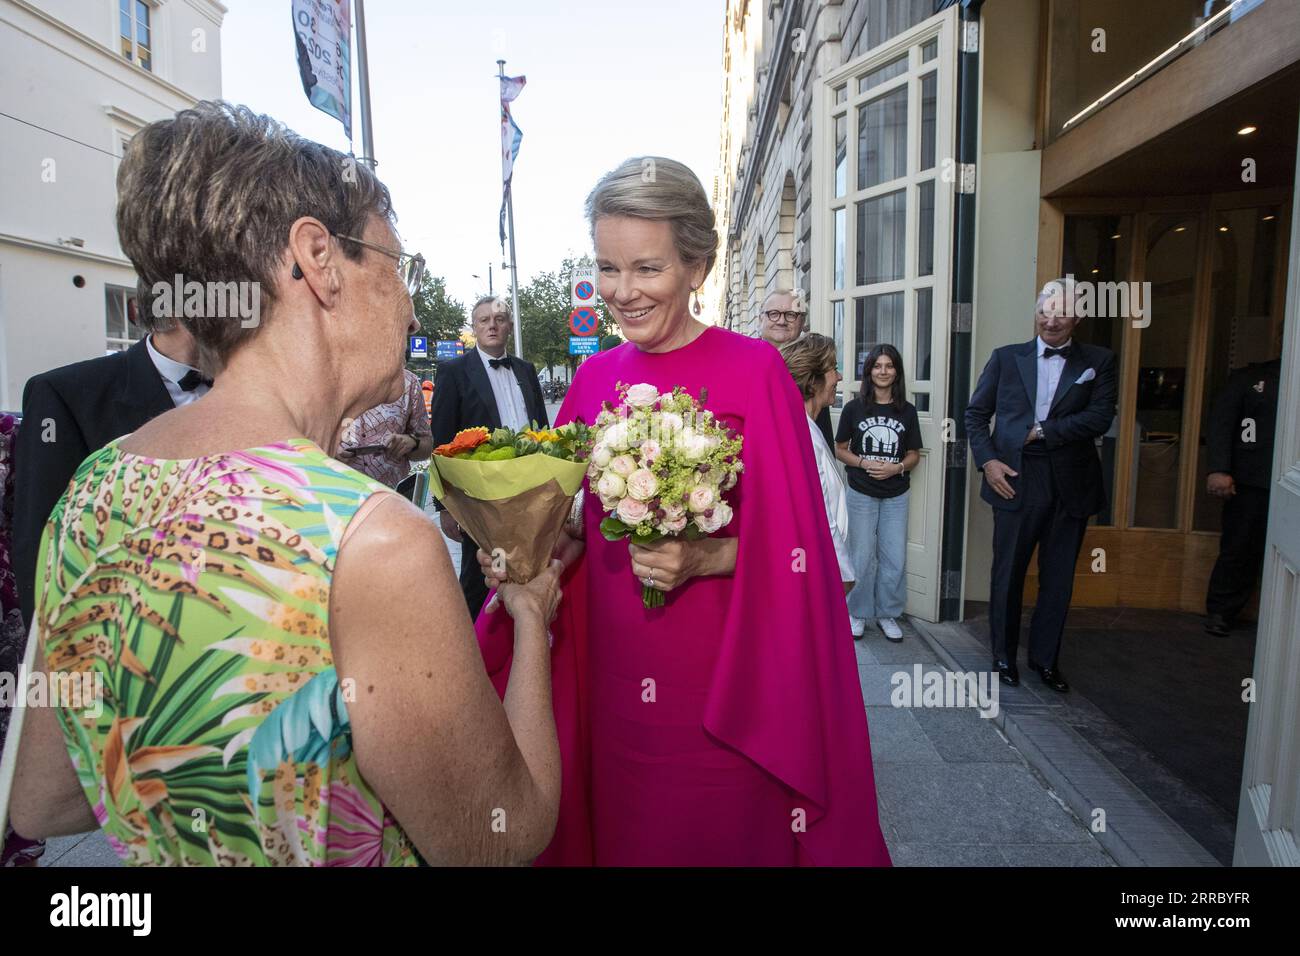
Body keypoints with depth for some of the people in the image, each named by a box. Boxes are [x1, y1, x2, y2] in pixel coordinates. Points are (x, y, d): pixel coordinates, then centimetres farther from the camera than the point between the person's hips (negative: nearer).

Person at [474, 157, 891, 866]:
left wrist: (706, 558, -25)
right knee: (622, 837, 21)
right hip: (614, 678, 5)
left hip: (722, 683, -4)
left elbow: (790, 544, -9)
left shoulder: (752, 371, -11)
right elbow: (581, 527, 7)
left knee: (726, 838, 16)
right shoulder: (595, 378, 3)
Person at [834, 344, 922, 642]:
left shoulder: (907, 411, 0)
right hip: (861, 494, -1)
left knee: (894, 558, 4)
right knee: (862, 557, 6)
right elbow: (840, 450, 3)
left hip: (896, 496, 2)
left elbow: (914, 454, 6)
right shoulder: (854, 408, -4)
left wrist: (896, 468, -14)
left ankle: (888, 614, 20)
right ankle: (857, 612, 20)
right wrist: (864, 463, -15)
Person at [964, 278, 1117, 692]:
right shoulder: (1006, 357, 5)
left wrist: (1041, 432, -13)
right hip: (1015, 481, -1)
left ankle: (1045, 657, 28)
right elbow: (976, 413, 6)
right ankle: (1003, 654, 25)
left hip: (1071, 485, 1)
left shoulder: (1099, 361, 4)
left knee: (1058, 578, 11)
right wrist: (987, 460, -6)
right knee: (1008, 573, 8)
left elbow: (1100, 417, -8)